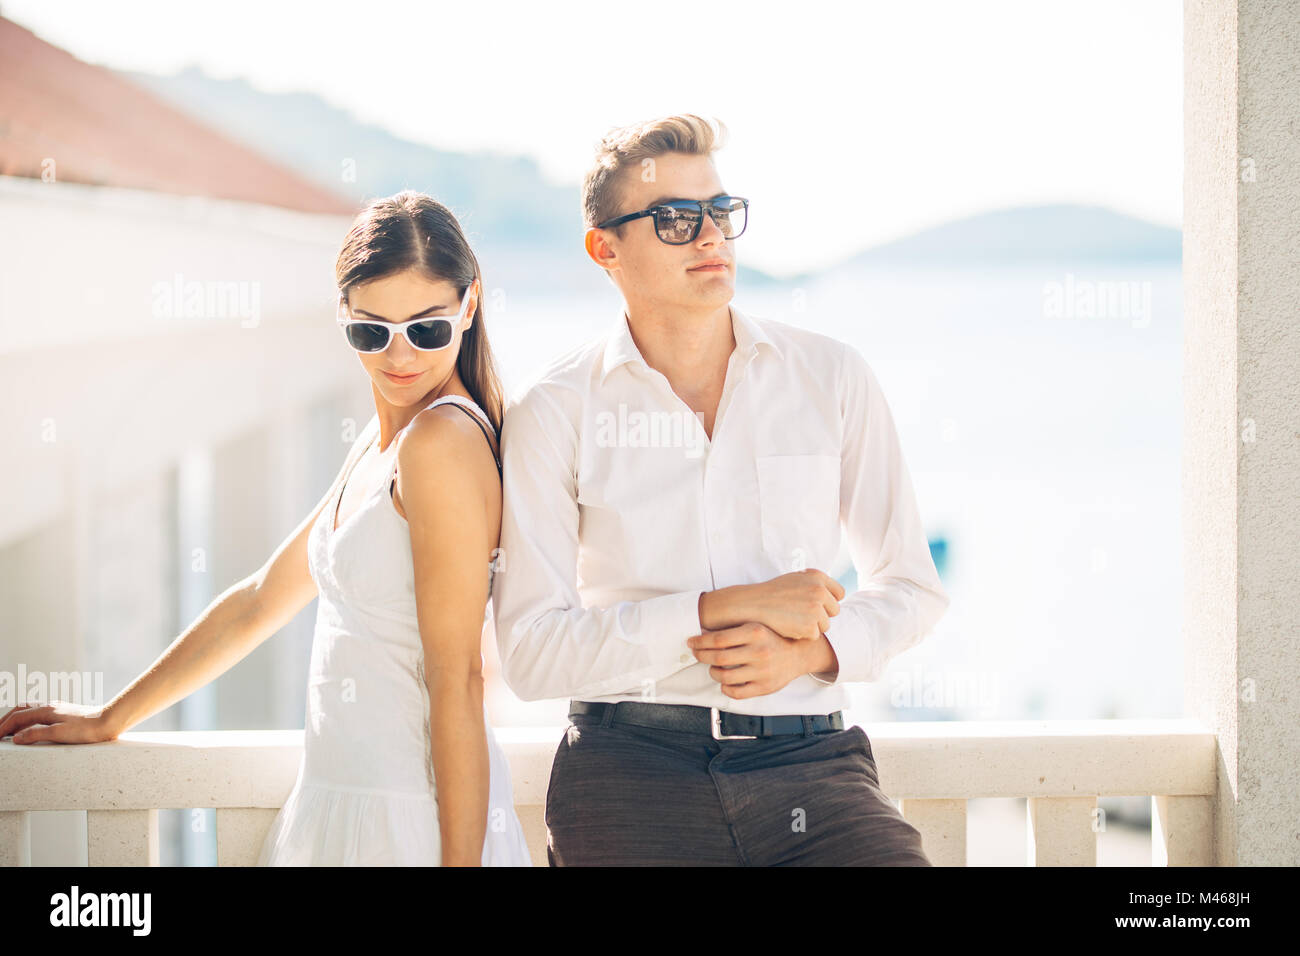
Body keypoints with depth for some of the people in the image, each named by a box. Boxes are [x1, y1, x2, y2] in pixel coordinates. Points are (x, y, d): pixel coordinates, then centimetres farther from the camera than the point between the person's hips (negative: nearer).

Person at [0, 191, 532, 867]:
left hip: (418, 820, -9)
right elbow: (261, 601, 22)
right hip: (343, 810, 9)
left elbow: (456, 679, -18)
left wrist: (460, 859, -20)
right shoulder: (380, 443, 13)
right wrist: (110, 719, 27)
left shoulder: (443, 437, -15)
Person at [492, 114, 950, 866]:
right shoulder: (555, 413, 3)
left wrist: (813, 649, -5)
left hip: (807, 764, 1)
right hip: (630, 776, -1)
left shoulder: (832, 378, 9)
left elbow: (911, 585, 16)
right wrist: (722, 610, -12)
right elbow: (531, 652, -4)